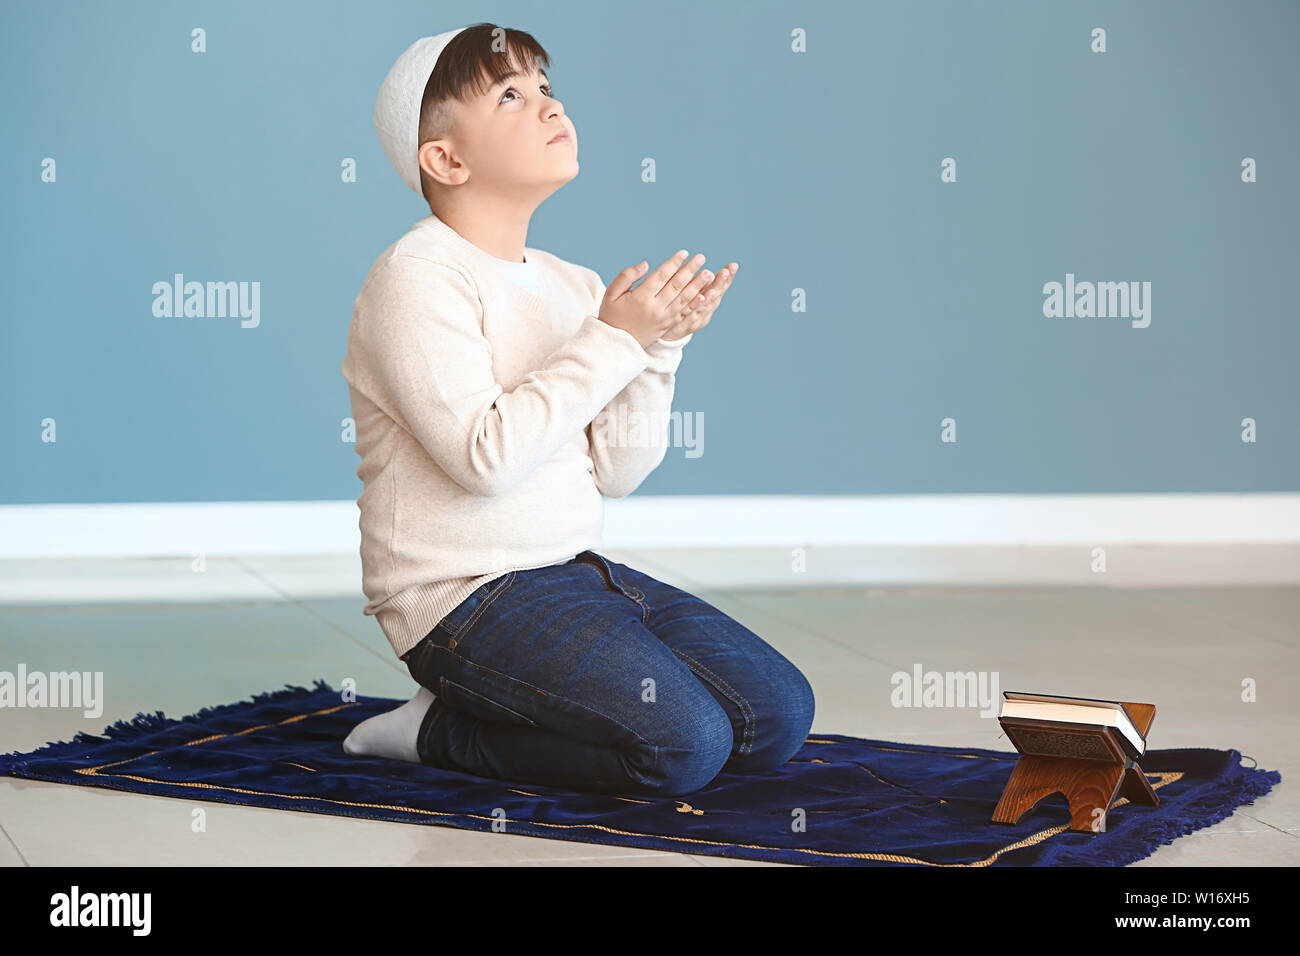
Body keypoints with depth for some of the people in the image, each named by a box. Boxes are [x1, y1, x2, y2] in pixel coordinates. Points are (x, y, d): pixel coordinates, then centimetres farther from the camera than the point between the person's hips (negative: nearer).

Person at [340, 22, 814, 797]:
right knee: (685, 742, -23)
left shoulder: (572, 285, 11)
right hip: (462, 596, -8)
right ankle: (442, 732, -2)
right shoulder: (417, 277, -12)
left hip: (575, 570, 8)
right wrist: (613, 342, -18)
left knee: (779, 715, 0)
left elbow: (613, 472, 9)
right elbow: (482, 456, -23)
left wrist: (660, 347, -4)